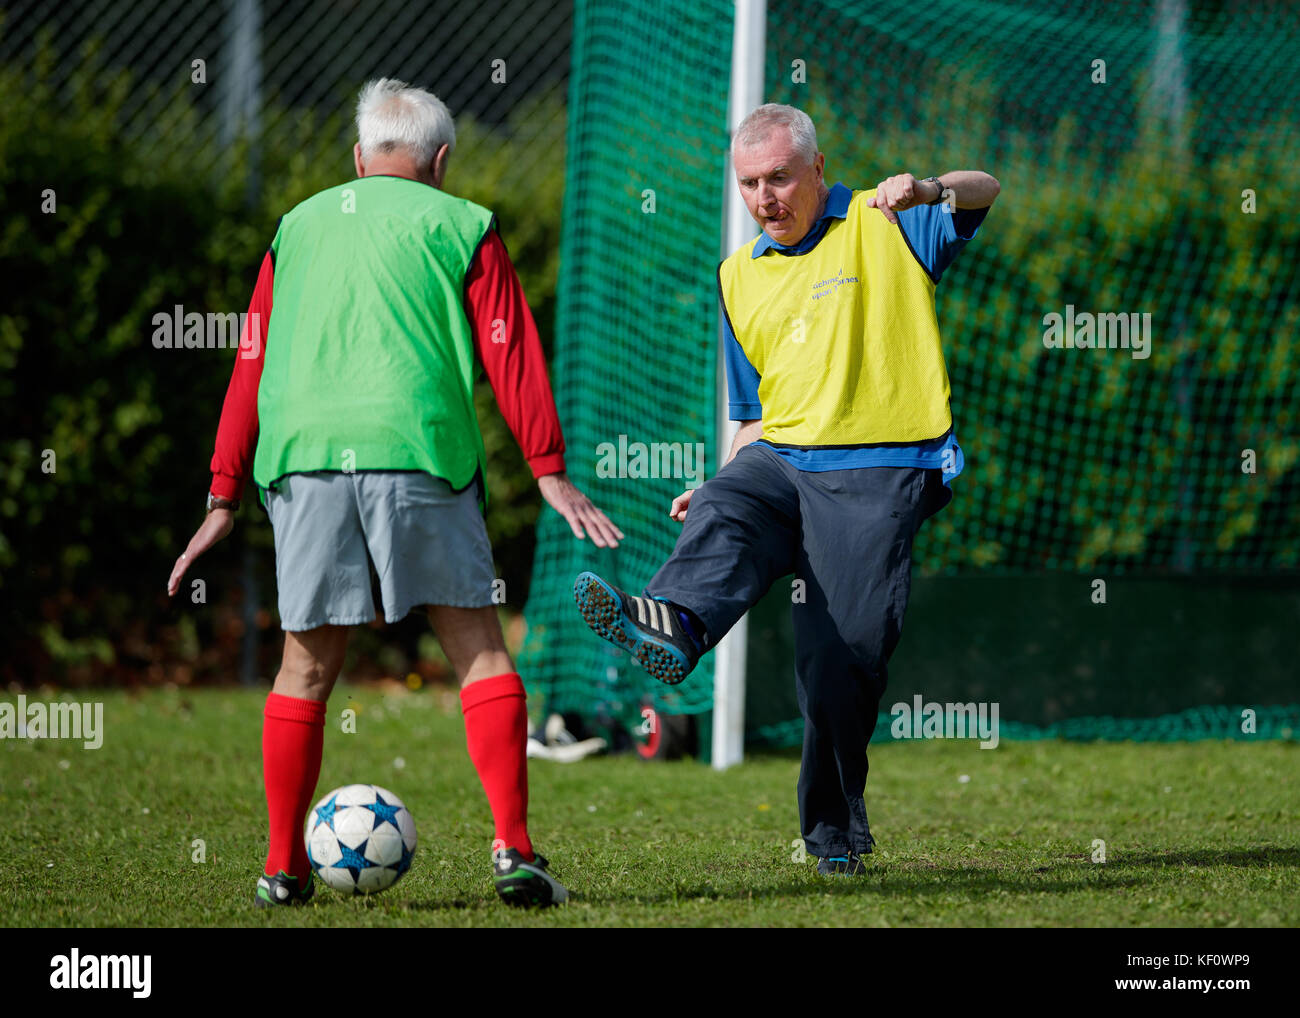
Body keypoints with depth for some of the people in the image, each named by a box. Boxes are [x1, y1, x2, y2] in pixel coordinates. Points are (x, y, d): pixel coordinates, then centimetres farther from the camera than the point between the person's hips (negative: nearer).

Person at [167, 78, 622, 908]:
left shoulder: (298, 228, 20)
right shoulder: (459, 228, 10)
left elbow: (252, 365, 18)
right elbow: (510, 352, 3)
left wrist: (226, 497, 18)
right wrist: (550, 473, 2)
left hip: (304, 461, 3)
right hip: (420, 454, -3)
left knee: (306, 665, 10)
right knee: (478, 649, 3)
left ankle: (284, 868, 11)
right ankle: (514, 849, -7)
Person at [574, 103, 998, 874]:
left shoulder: (883, 228, 4)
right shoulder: (741, 276, 20)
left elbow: (983, 193, -11)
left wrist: (933, 191, -33)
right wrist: (726, 479, 9)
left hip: (878, 473, -5)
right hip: (781, 459, 5)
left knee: (844, 653, -10)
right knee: (723, 515, -30)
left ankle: (836, 826, 7)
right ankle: (676, 626, -60)